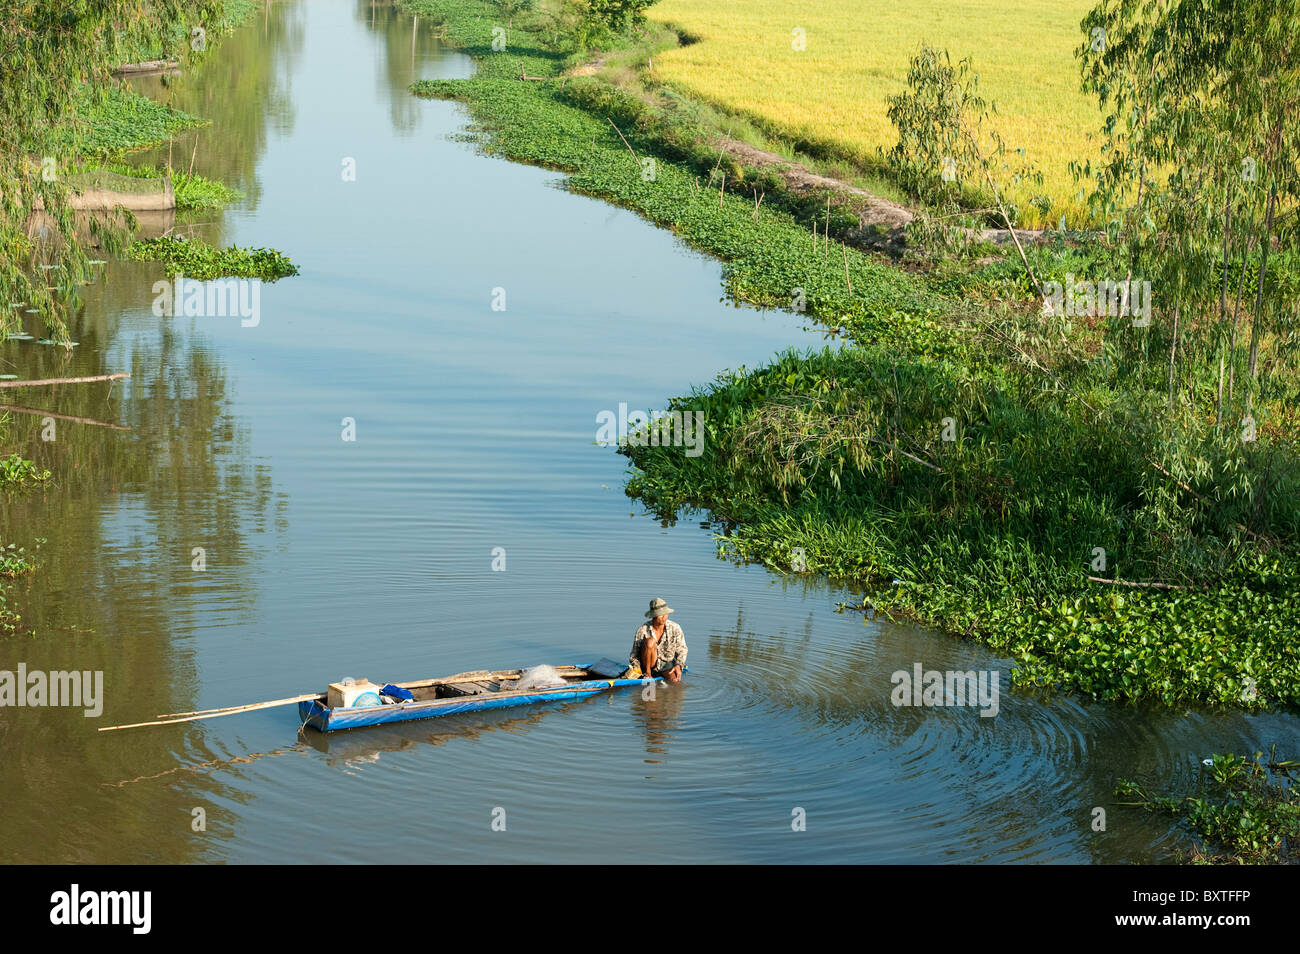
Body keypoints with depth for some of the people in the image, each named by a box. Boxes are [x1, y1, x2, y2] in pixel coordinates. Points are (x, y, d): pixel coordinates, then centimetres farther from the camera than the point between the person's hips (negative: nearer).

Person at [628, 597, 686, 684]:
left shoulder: (674, 628, -8)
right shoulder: (642, 631, -12)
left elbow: (682, 649, 1)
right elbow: (634, 655, -5)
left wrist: (678, 665, -15)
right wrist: (635, 667, -25)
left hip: (666, 664, 0)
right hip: (650, 664, 0)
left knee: (675, 680, -33)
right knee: (650, 641, -30)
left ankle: (663, 674, 0)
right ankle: (647, 673, -16)